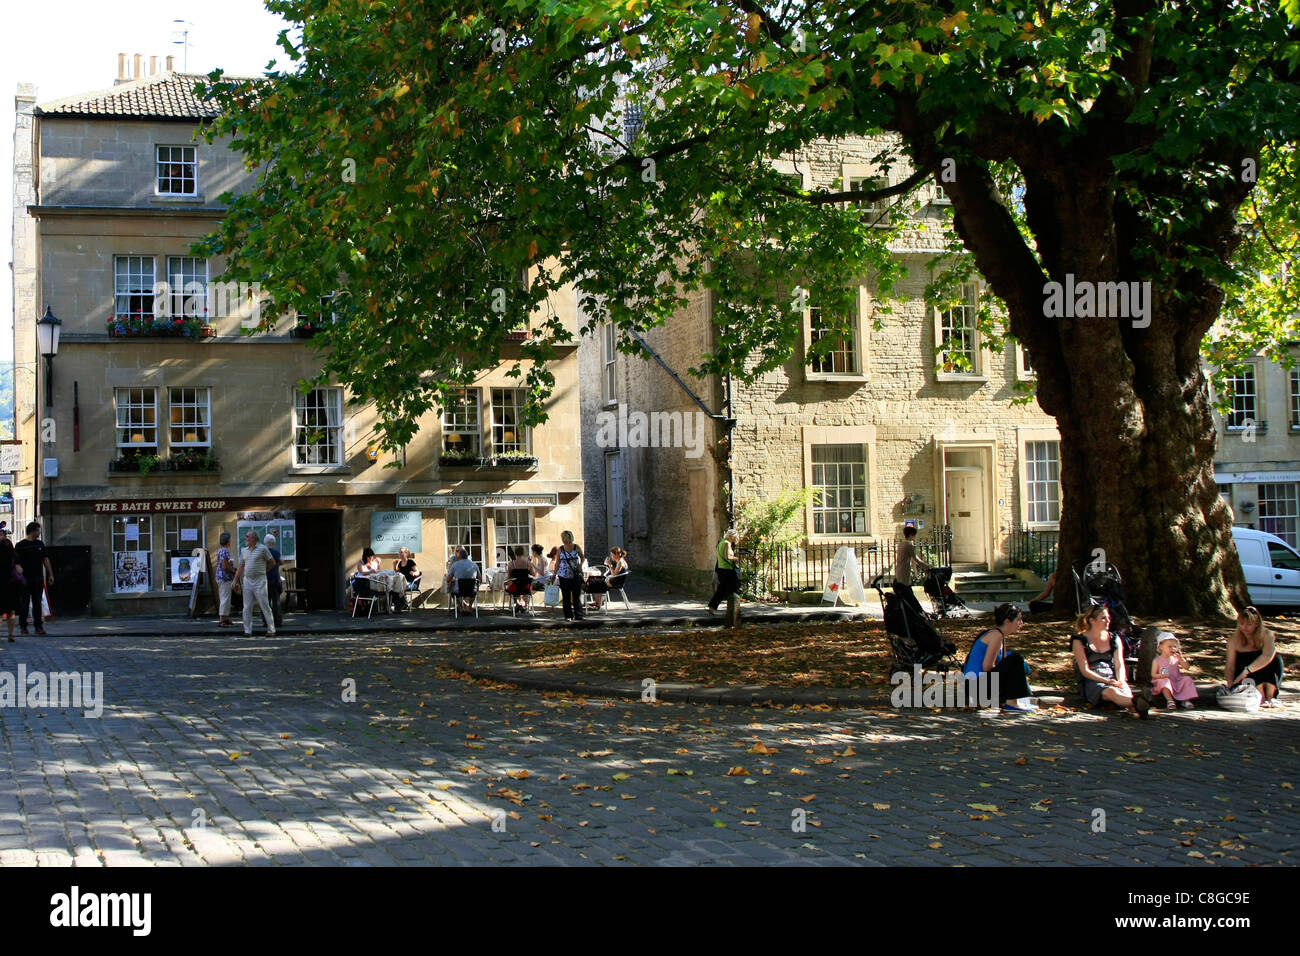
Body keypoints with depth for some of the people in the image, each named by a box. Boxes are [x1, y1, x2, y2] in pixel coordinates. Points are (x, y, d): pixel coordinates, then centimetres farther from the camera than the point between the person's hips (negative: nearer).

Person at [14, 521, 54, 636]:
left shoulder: (40, 544, 12)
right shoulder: (20, 545, -3)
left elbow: (45, 559, 14)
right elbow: (16, 562, -3)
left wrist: (50, 574, 9)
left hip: (38, 579, 4)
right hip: (26, 579, -4)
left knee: (37, 603, 4)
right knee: (24, 604, 1)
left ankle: (39, 626, 4)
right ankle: (23, 626, 10)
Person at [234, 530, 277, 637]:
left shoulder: (262, 548, -4)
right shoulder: (244, 551, 12)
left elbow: (272, 562, 6)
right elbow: (241, 567, 15)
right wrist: (235, 581, 9)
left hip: (259, 581, -5)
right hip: (247, 580, 5)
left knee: (265, 606, -5)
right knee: (247, 607, 3)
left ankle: (271, 630, 1)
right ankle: (247, 631, 8)